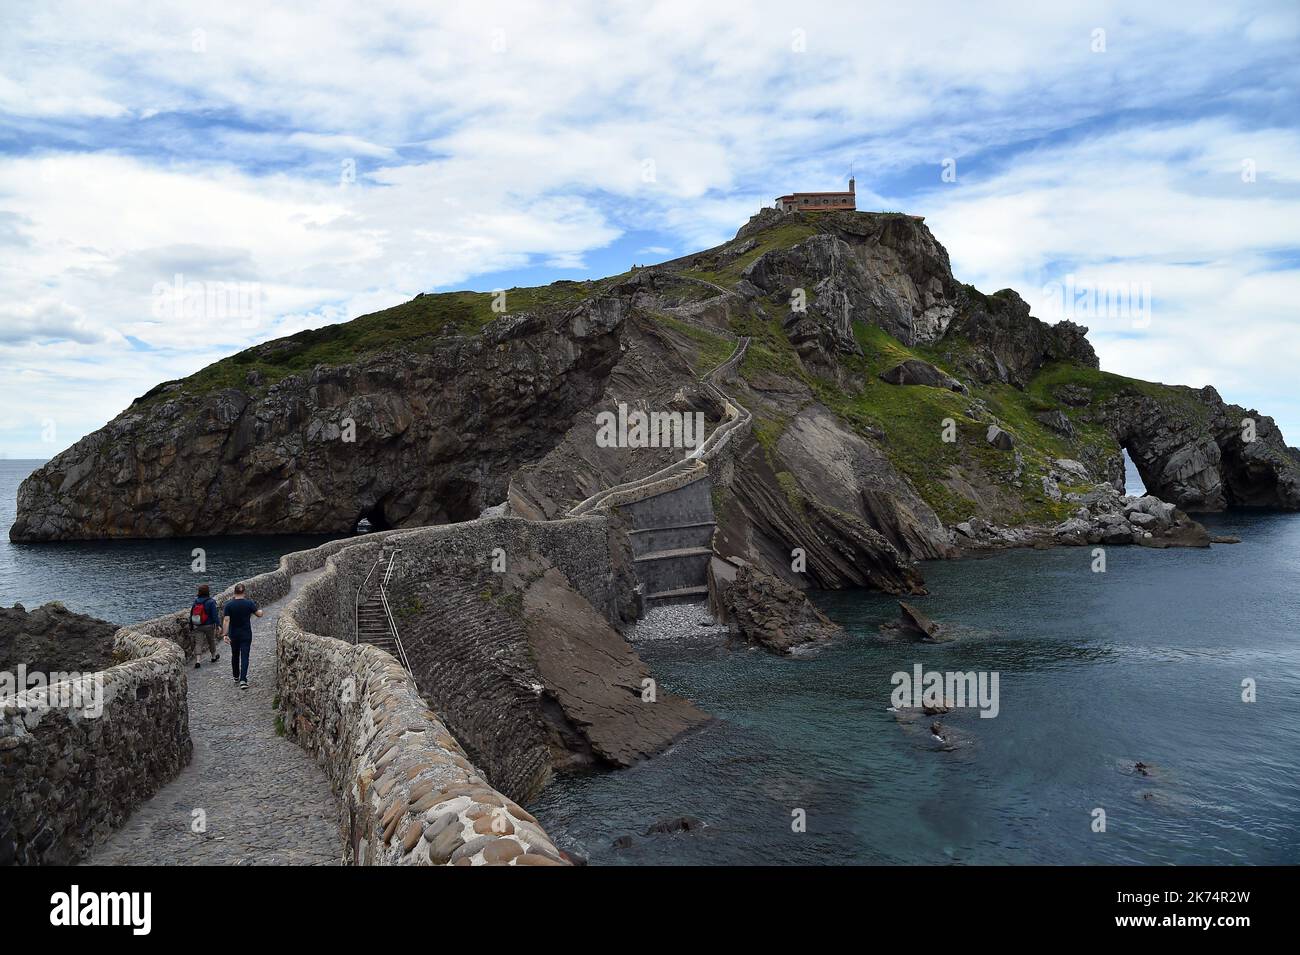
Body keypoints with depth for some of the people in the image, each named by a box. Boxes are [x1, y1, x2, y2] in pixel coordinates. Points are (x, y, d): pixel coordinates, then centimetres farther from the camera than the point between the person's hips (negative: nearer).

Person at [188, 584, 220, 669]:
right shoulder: (211, 602, -15)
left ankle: (197, 661, -9)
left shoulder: (195, 602, 1)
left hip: (197, 626, 3)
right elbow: (214, 615, -15)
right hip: (209, 626, -3)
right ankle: (213, 657, 35)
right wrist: (217, 625, -8)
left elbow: (191, 614, 8)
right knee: (212, 641, 17)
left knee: (197, 643, 3)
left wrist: (191, 625, 18)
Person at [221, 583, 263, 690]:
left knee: (235, 655, 20)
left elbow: (226, 620, -13)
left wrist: (225, 634, -14)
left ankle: (236, 677, 33)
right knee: (244, 656, -3)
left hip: (233, 634, 1)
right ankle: (243, 680, -16)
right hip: (246, 634, -1)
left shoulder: (229, 605, -8)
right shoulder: (249, 603, -10)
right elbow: (259, 614, -5)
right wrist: (258, 608, 17)